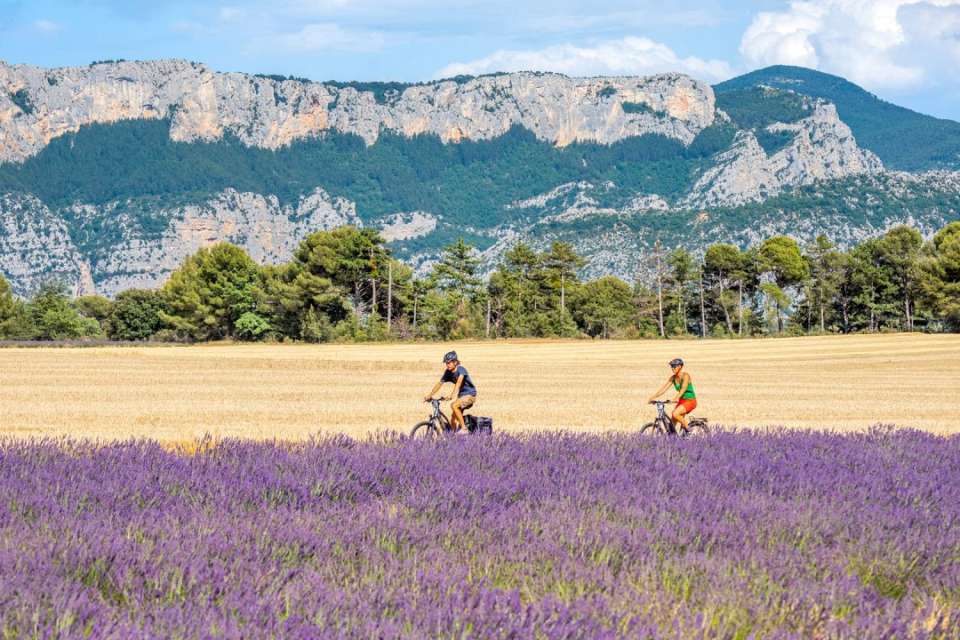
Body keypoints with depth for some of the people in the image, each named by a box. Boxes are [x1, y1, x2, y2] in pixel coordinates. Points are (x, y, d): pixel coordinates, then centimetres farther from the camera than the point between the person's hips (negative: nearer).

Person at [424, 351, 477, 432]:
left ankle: (464, 428, -23)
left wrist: (454, 394, -51)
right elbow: (439, 384, 0)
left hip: (470, 394, -7)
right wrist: (429, 395, -9)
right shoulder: (448, 372, -2)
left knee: (454, 405, -30)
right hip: (461, 395, 7)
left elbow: (459, 381, -36)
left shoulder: (461, 369, -21)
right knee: (453, 419, 1)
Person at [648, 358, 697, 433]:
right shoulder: (673, 377, 3)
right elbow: (664, 388, -2)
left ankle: (687, 429, -10)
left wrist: (677, 398, -47)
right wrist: (653, 397, -15)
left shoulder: (685, 375, -16)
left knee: (675, 414, -29)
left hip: (690, 401, -7)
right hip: (682, 401, 7)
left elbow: (683, 388, -31)